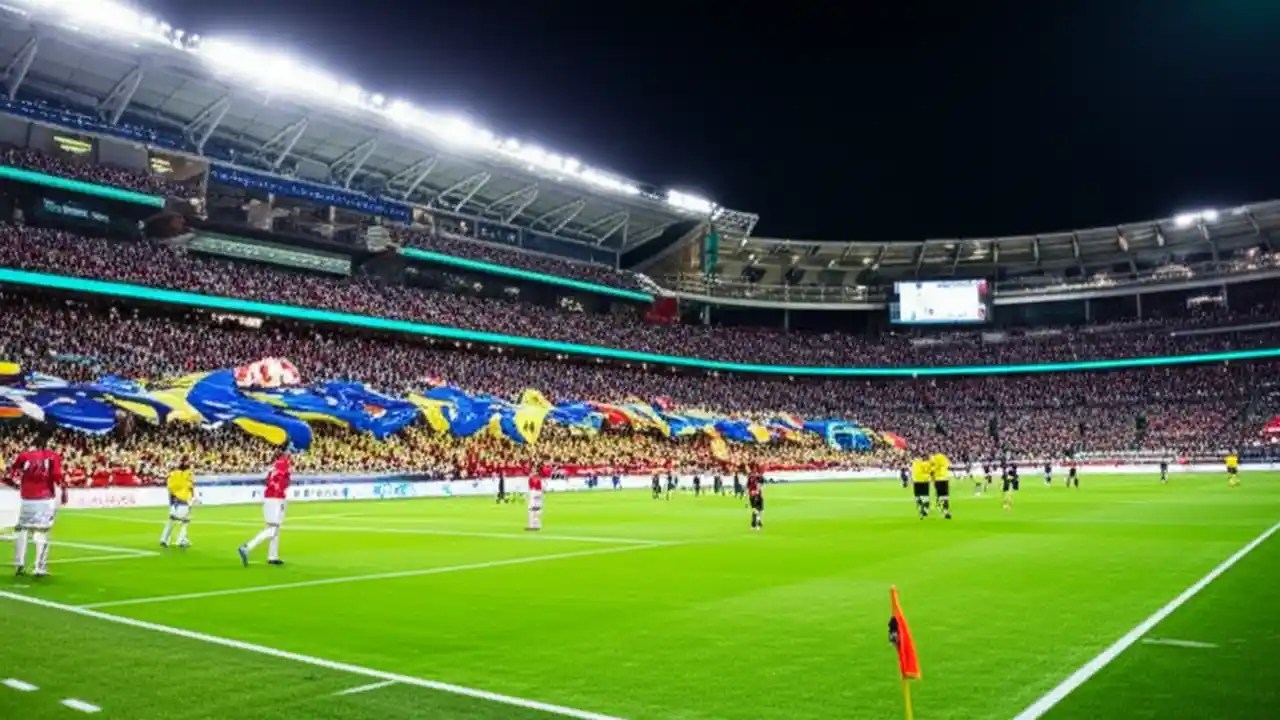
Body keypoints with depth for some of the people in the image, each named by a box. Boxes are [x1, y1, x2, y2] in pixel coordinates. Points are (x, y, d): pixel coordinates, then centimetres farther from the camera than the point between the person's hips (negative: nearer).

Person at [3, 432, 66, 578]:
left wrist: (18, 485, 22)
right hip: (46, 500, -2)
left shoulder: (23, 455, 3)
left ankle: (19, 565, 20)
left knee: (22, 530, 20)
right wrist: (64, 492, 3)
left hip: (27, 500, 2)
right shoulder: (53, 456, -4)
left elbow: (7, 477, 2)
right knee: (42, 532, 5)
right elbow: (57, 477, -12)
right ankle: (39, 568, 3)